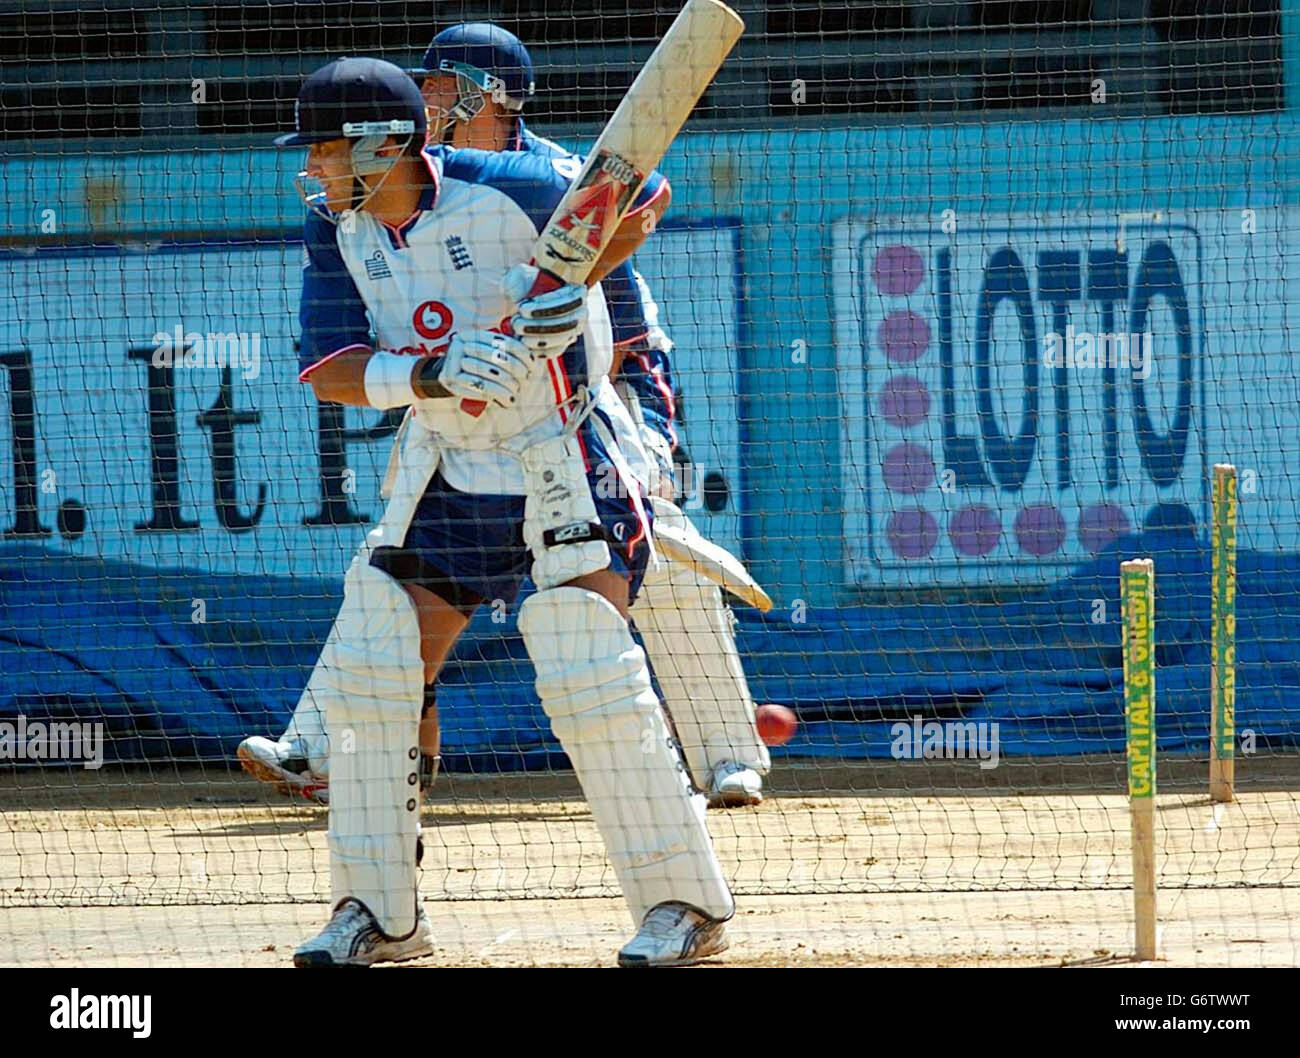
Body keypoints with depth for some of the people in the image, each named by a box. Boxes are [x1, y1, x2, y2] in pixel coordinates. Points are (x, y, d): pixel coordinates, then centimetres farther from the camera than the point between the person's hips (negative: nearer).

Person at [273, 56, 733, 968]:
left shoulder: (504, 191, -20)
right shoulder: (336, 229, -4)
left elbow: (640, 193, -9)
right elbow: (328, 370, -12)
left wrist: (570, 281, -26)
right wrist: (431, 374, -31)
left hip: (566, 471, -6)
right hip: (448, 474, 6)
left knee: (593, 687, -14)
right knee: (367, 681, 1)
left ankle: (686, 907, -2)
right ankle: (379, 916, 11)